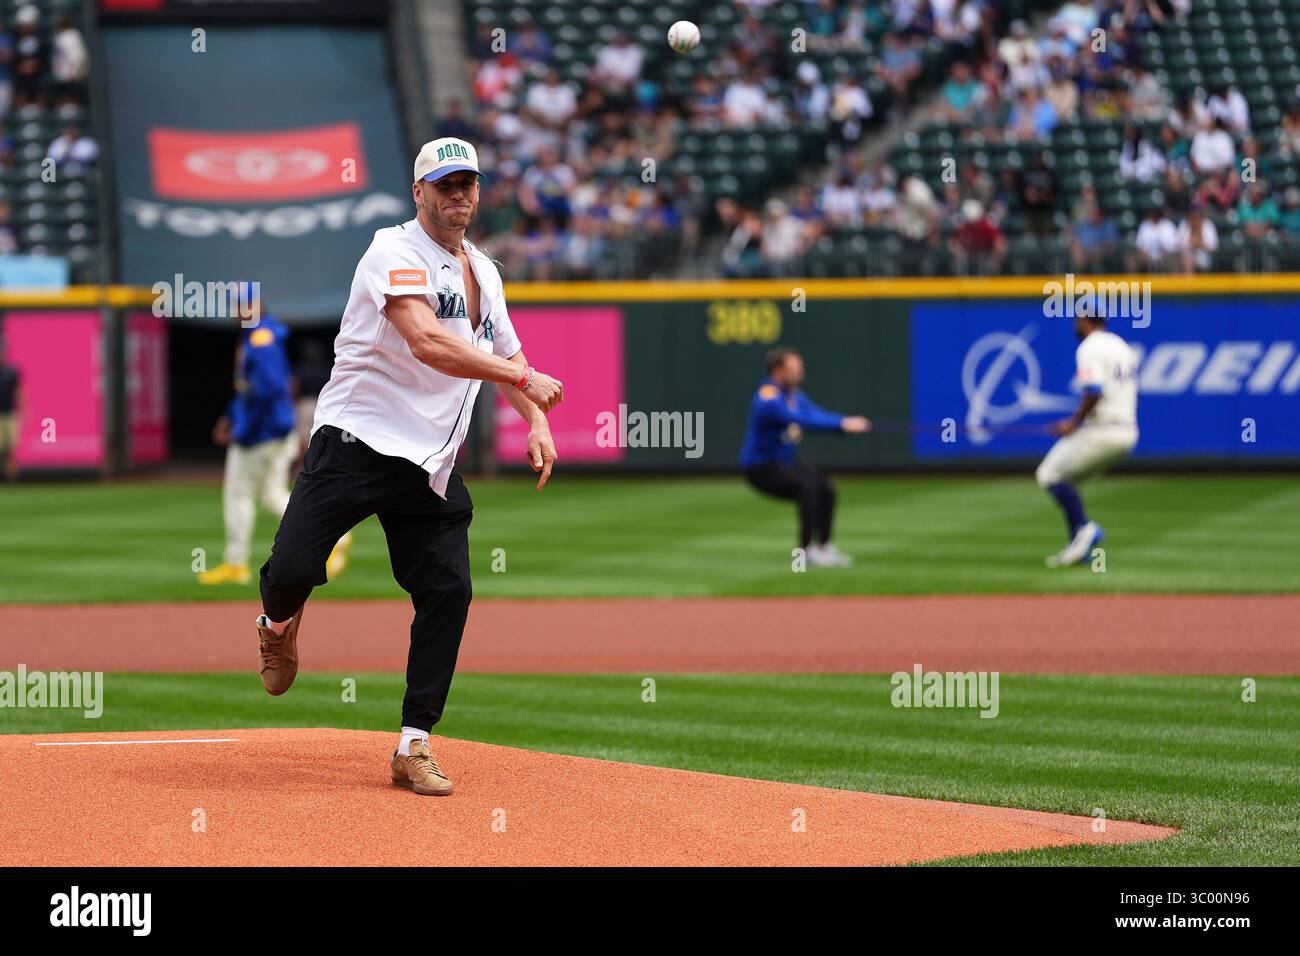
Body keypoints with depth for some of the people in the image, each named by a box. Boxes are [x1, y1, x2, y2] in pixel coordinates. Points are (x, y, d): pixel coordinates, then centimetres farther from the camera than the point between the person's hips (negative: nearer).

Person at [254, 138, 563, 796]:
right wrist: (524, 379, -24)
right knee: (291, 570, -18)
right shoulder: (396, 252, -10)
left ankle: (413, 747, 4)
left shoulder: (484, 272, 16)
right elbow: (426, 342, -25)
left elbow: (506, 353, 30)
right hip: (357, 440, -7)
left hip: (432, 465, 7)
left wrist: (537, 422, 11)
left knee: (449, 592, -5)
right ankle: (280, 621, 21)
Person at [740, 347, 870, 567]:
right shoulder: (768, 399, -23)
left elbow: (817, 414, -5)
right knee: (808, 486, -25)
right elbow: (806, 422, -33)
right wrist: (842, 424, -36)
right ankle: (806, 549, -18)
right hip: (760, 467, -10)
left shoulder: (794, 396, 8)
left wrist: (848, 422, -22)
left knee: (826, 488, 1)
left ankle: (823, 547, 10)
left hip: (783, 463, 10)